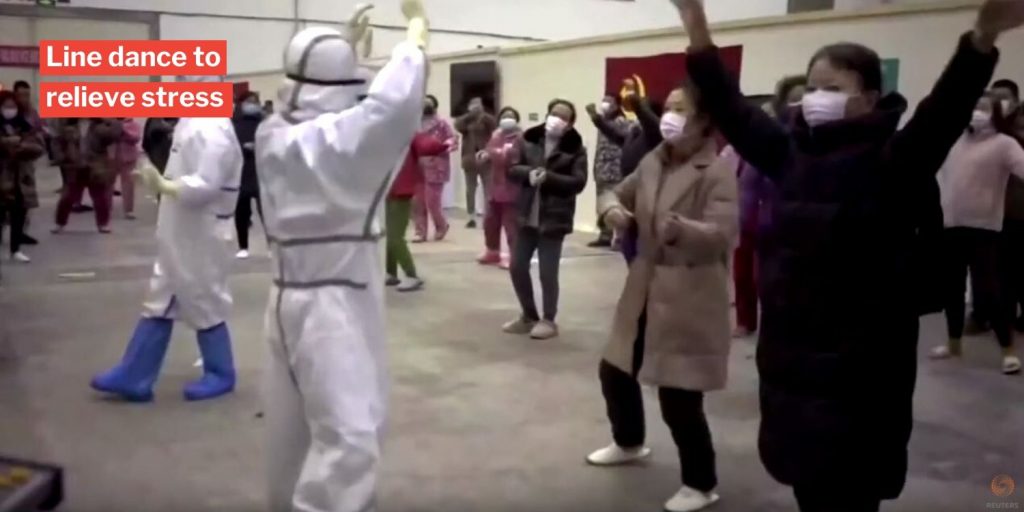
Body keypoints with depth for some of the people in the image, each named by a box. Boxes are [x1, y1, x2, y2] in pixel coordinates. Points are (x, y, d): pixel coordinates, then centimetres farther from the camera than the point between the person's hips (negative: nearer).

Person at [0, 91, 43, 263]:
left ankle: (16, 249, 22)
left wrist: (22, 146, -17)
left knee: (19, 216, 10)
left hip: (22, 179, 3)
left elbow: (38, 147, -1)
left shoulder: (26, 127, 7)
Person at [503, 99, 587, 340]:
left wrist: (548, 177, -24)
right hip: (527, 215, 4)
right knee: (517, 267, 9)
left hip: (554, 218, -4)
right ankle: (529, 316, 27)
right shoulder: (529, 140, 5)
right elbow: (512, 169, 1)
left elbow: (578, 182, -13)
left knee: (547, 272, -2)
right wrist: (528, 172, -20)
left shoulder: (575, 149, -4)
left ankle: (548, 320, 17)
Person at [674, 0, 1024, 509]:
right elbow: (733, 110, 9)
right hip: (789, 352, 6)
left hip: (857, 362, -6)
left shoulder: (891, 160, -10)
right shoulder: (793, 152, 6)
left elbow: (941, 115, -26)